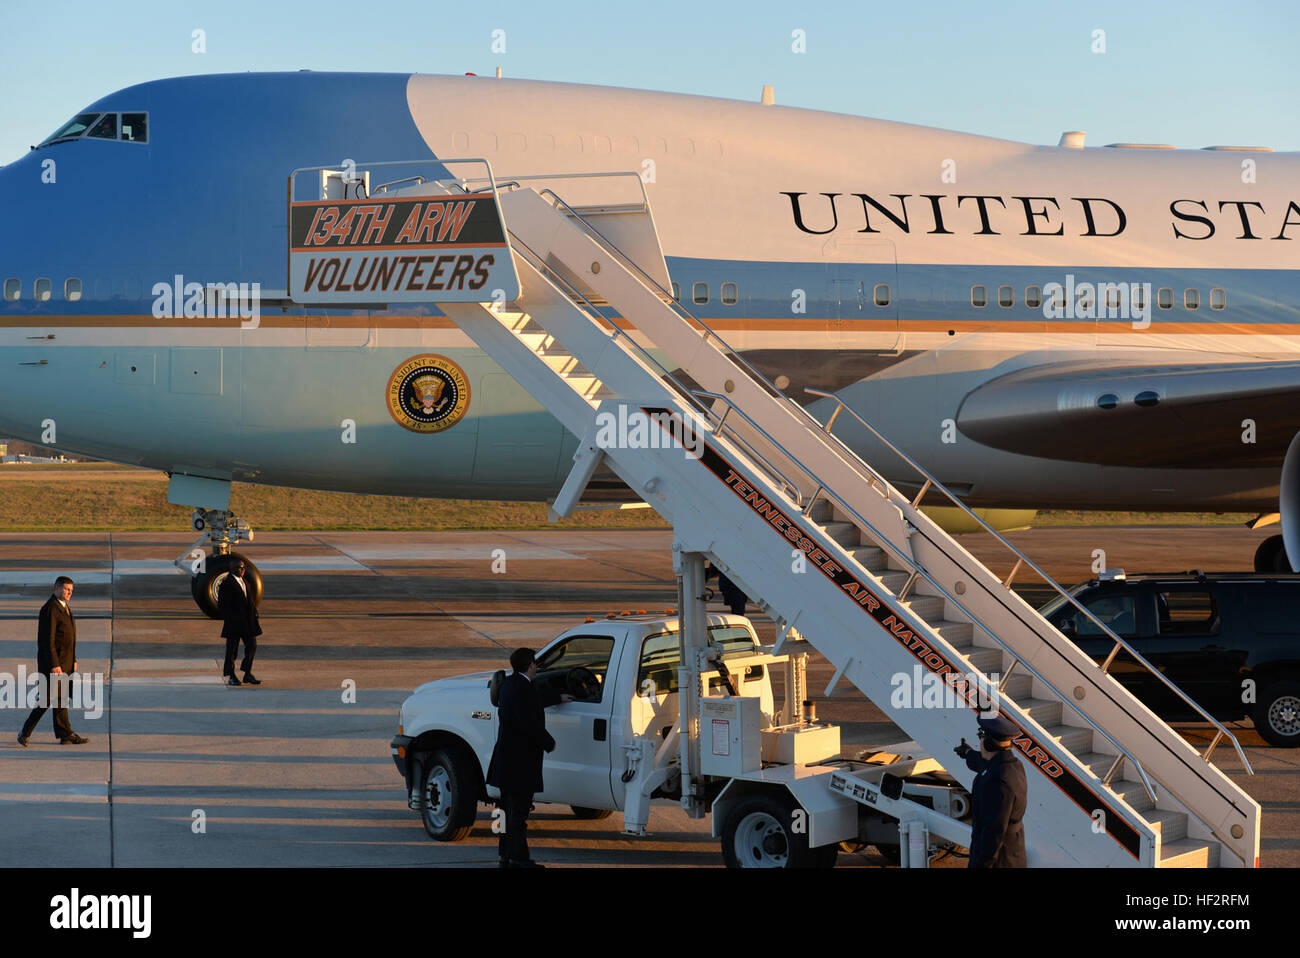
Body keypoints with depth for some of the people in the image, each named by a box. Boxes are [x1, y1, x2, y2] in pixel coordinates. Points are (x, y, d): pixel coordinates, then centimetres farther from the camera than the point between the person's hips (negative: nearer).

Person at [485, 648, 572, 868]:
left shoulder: (509, 683, 11)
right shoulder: (523, 689, -20)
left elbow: (536, 699, 29)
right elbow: (531, 725, -23)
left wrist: (558, 698, 45)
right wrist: (549, 744, -7)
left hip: (506, 758, 10)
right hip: (521, 762, -10)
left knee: (509, 810, 16)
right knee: (519, 811, -4)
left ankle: (505, 855, 22)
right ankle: (518, 859, -1)